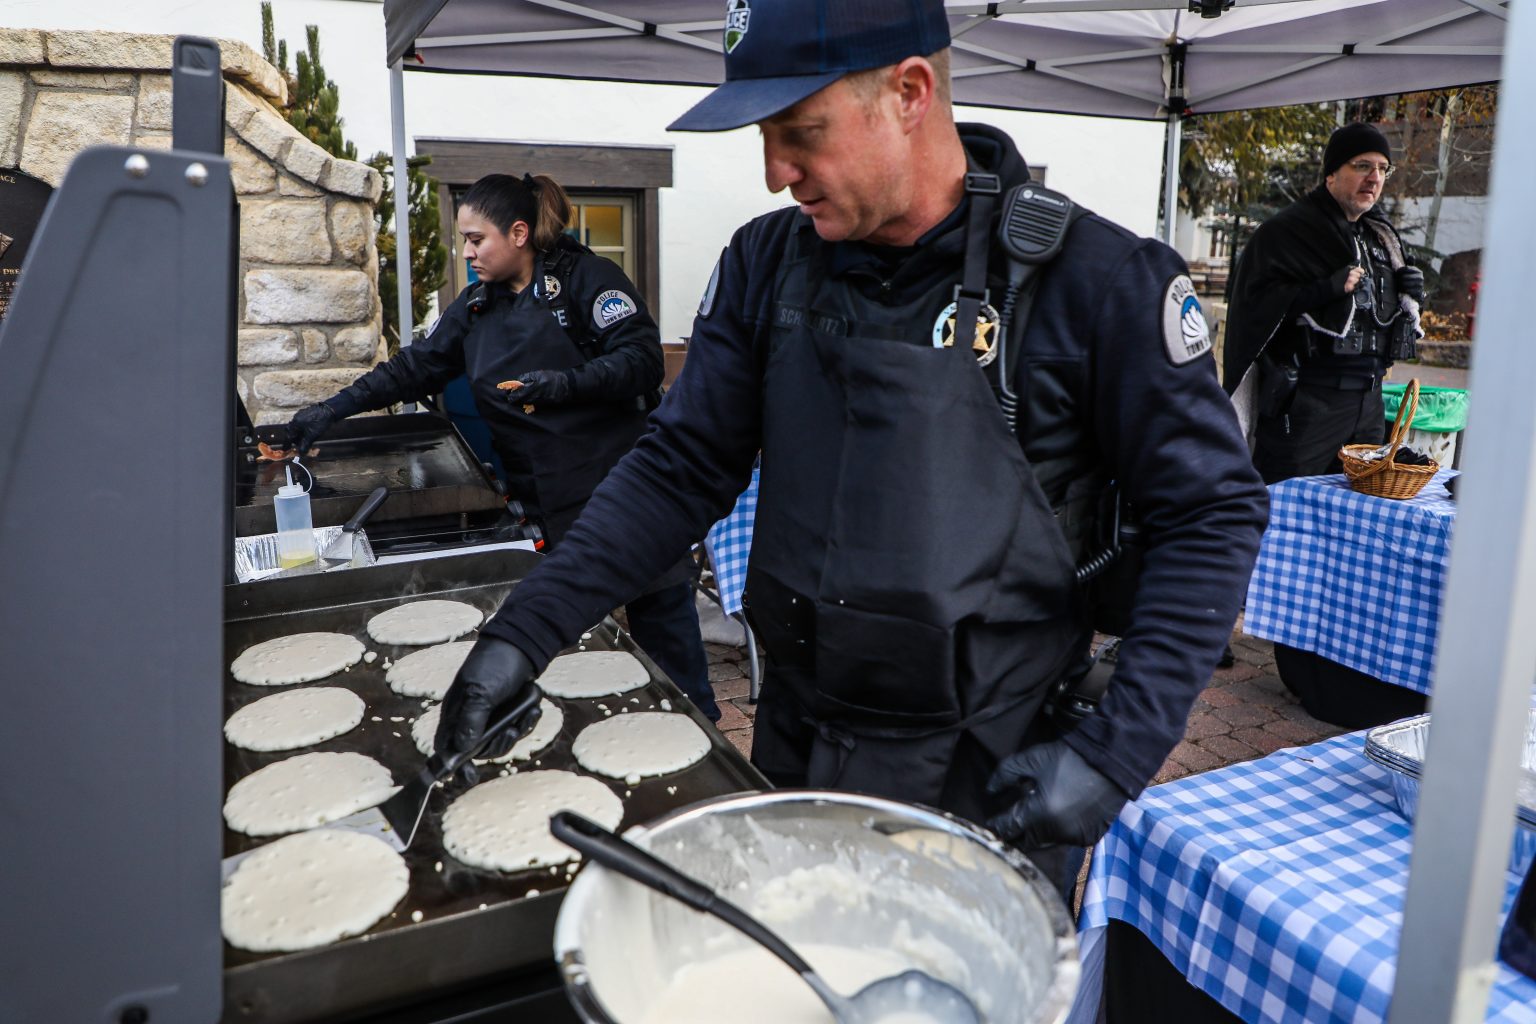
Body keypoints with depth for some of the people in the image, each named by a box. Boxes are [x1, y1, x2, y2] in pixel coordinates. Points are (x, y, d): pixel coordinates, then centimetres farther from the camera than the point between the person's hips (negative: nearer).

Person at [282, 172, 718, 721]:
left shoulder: (586, 278, -5)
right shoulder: (476, 306, 14)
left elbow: (644, 360, -13)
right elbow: (416, 367, 17)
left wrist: (567, 383, -25)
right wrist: (334, 408, 11)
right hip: (548, 511, 5)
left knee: (665, 634, 4)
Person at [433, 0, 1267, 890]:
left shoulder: (1094, 280, -16)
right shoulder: (768, 263, -4)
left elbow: (1214, 514, -11)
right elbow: (683, 468, -1)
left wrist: (1116, 751, -18)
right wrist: (528, 630, -10)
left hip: (991, 790, -3)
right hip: (795, 758, 4)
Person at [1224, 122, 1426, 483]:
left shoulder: (1381, 235, 17)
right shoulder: (1287, 229, -7)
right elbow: (1255, 302, -18)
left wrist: (1408, 288, 7)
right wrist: (1326, 289, -24)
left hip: (1369, 402, 8)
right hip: (1304, 405, -8)